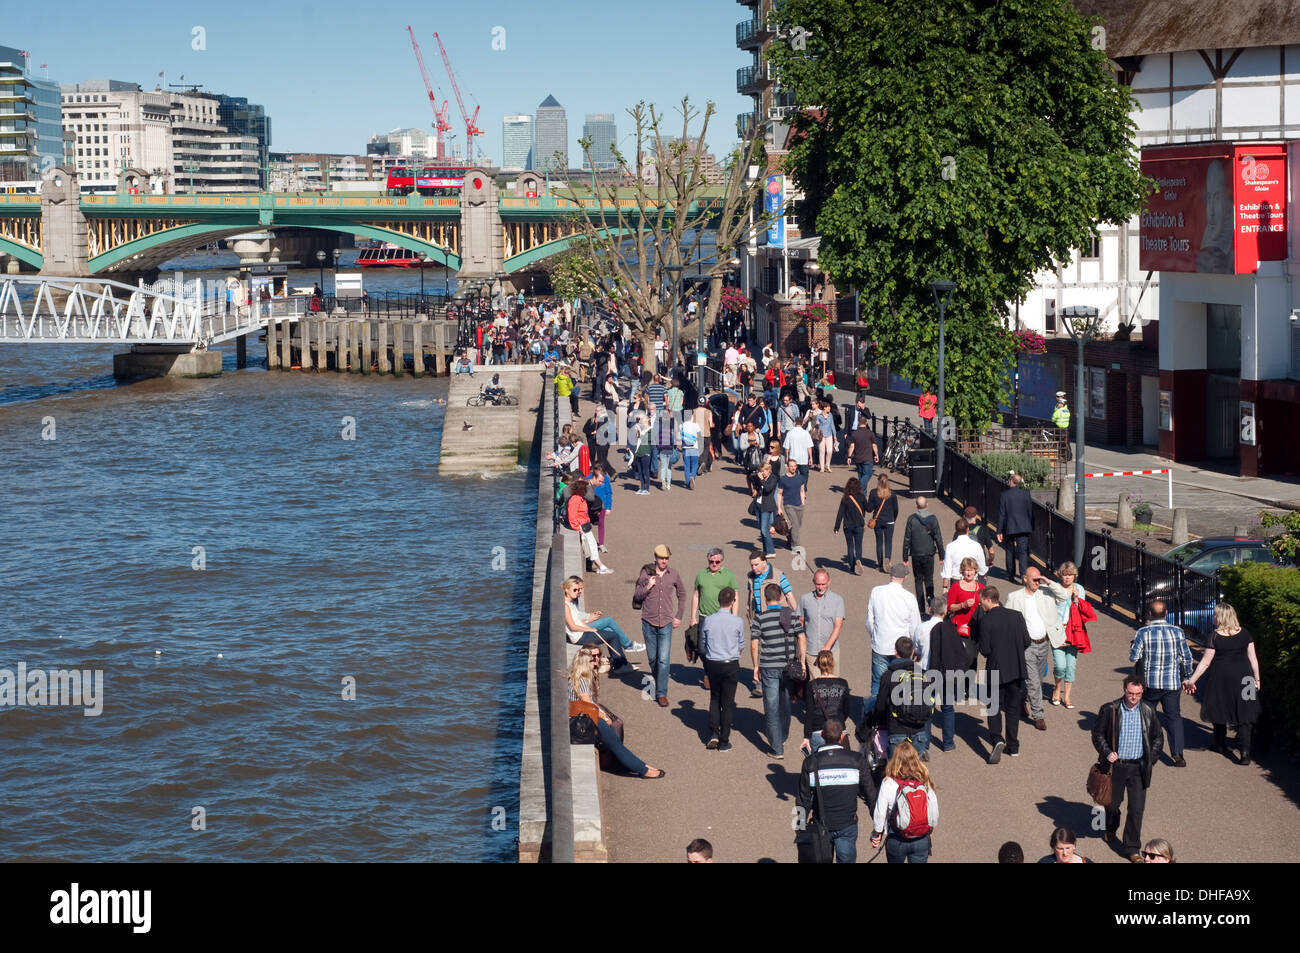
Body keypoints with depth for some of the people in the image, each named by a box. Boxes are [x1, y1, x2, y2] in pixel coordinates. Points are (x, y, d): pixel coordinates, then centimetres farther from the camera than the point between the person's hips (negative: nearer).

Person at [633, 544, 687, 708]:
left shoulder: (673, 574, 1)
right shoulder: (646, 573, -4)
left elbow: (681, 595, 17)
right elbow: (636, 596, 1)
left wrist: (679, 616, 14)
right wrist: (648, 587, -16)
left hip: (666, 623, 0)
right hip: (649, 622, 0)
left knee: (663, 660, -8)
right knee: (653, 658, 11)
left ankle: (661, 693, -4)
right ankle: (657, 682, 35)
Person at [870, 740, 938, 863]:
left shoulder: (889, 784, -15)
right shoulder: (924, 782, -7)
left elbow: (880, 812, -9)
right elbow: (934, 811, 0)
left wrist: (876, 834, 7)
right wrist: (929, 828, 20)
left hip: (897, 840, -2)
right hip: (922, 839, 2)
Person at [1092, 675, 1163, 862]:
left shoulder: (1148, 712, 2)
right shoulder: (1110, 710, -7)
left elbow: (1158, 737, 14)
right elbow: (1097, 733, 1)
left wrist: (1152, 758, 4)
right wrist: (1106, 752, -11)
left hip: (1139, 767, 1)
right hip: (1116, 765, -1)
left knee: (1137, 808, -3)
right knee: (1112, 802, 15)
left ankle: (1131, 848, 6)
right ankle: (1110, 830, 47)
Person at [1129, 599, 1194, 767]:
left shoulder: (1143, 632, -11)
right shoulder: (1177, 631, -7)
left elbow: (1133, 657, -7)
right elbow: (1187, 657, 0)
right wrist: (1187, 678, 12)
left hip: (1149, 683, -1)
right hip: (1172, 682, 1)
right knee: (1173, 717, 8)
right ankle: (1178, 754, -2)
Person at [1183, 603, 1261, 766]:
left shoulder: (1215, 637, -11)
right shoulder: (1244, 634, -1)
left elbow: (1205, 662, -8)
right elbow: (1253, 658, 2)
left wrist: (1192, 680, -1)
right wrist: (1257, 679, 12)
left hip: (1220, 677, -2)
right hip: (1242, 677, 2)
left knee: (1219, 709, 17)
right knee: (1244, 714, 4)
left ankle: (1220, 744, 31)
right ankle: (1245, 751, -8)